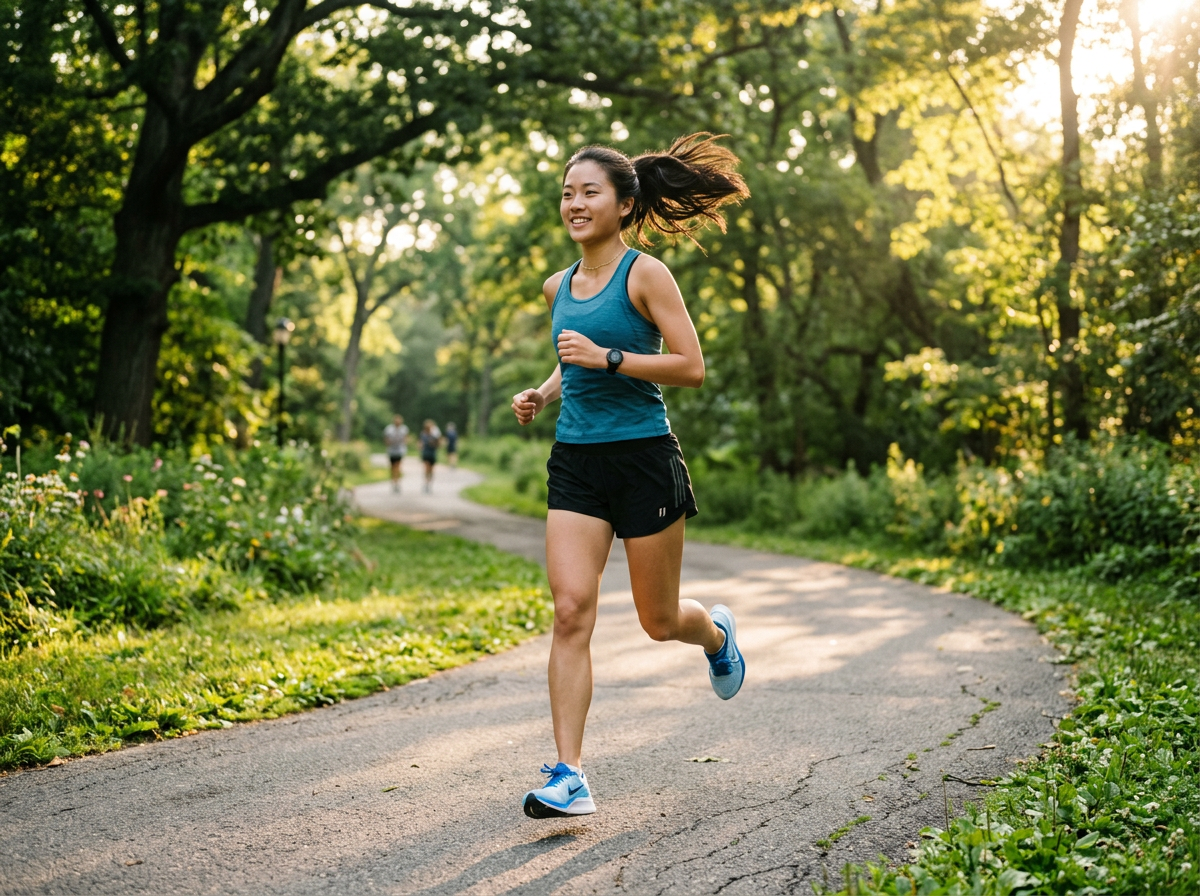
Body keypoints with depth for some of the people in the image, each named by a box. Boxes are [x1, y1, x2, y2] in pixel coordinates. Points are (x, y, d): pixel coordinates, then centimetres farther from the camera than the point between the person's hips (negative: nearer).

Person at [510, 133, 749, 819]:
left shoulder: (645, 274, -7)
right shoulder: (558, 288, 11)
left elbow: (692, 367, -12)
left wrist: (607, 358, -21)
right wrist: (542, 395, 9)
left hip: (644, 458, -5)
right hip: (576, 460, 5)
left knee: (659, 621, 8)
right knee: (571, 611, -9)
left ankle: (718, 632, 45)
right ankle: (570, 776, -7)